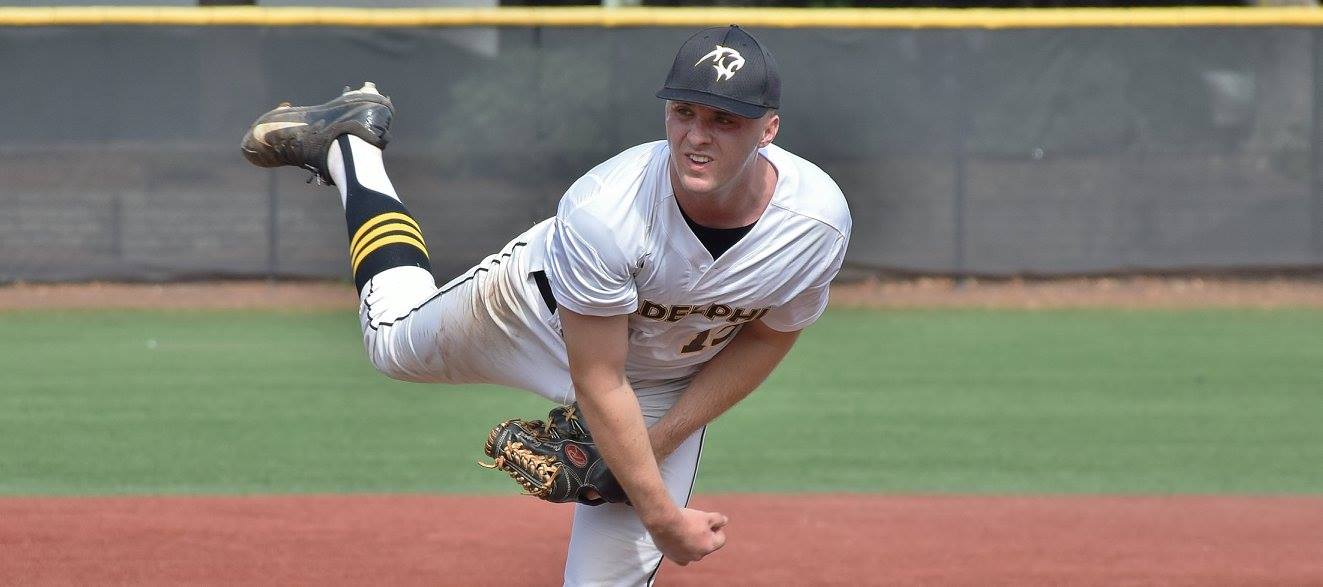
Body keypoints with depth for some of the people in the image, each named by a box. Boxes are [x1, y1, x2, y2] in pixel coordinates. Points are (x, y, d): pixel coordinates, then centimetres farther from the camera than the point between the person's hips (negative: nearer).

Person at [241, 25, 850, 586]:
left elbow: (768, 337, -12)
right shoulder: (602, 211, -43)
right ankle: (349, 143, 46)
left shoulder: (816, 222, -34)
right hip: (539, 310, -1)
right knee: (394, 340, 27)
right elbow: (598, 382, -33)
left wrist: (655, 443, -17)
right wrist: (662, 516, -31)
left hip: (669, 387, 1)